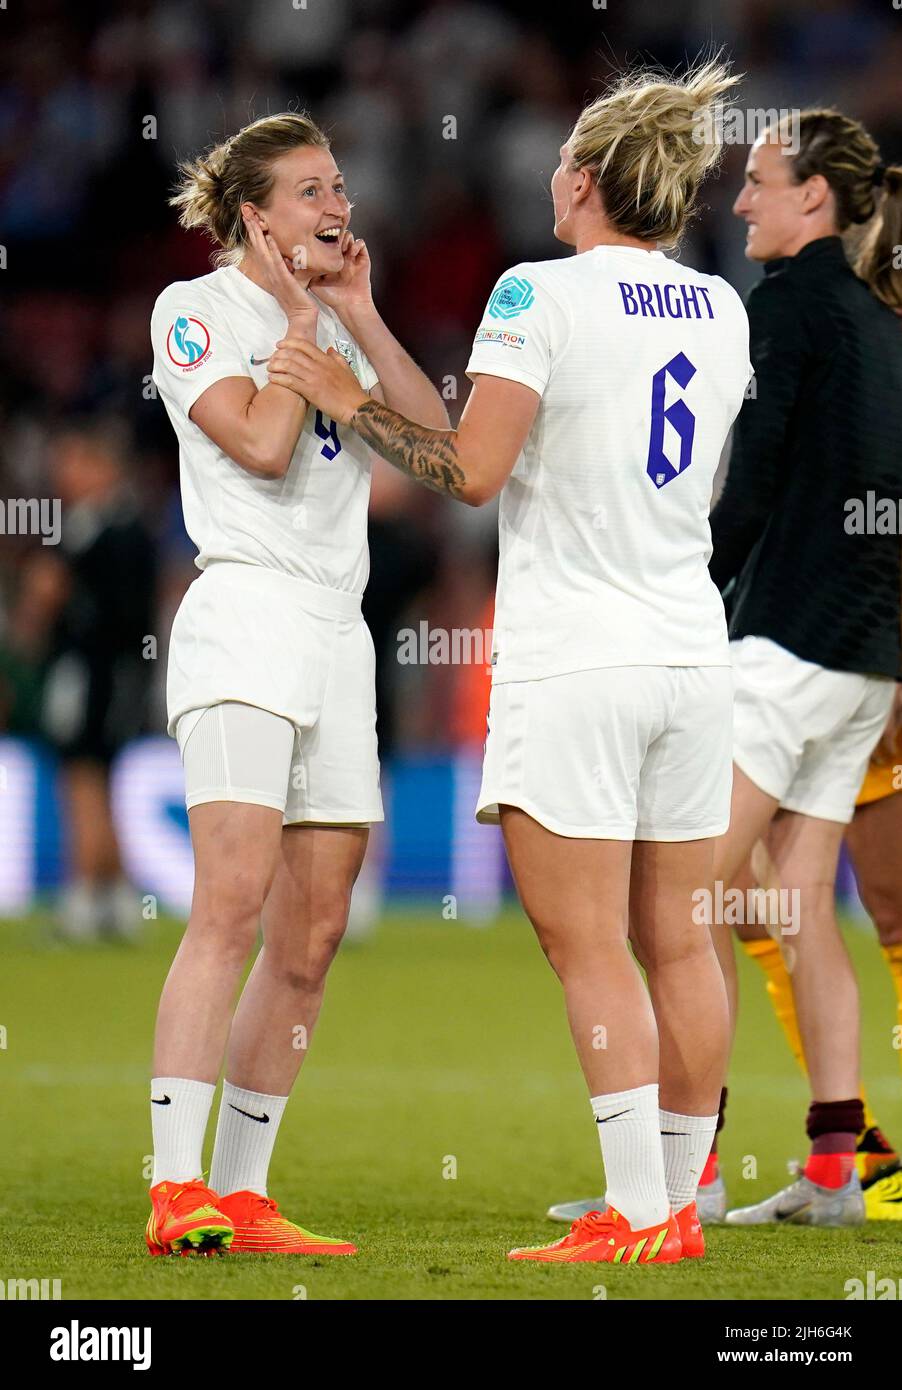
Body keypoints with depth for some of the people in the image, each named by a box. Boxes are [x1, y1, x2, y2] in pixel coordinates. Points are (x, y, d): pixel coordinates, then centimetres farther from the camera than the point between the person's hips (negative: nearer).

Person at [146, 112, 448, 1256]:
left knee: (311, 937, 4)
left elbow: (435, 442, 8)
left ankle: (240, 1195, 8)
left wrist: (358, 314, 4)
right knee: (233, 905, -19)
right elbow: (261, 443, -14)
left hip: (338, 632, 7)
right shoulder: (197, 311, 0)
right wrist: (302, 317, -3)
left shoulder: (336, 322, 20)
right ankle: (174, 1193, -22)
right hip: (245, 615, -7)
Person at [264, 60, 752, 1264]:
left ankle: (640, 1212, -8)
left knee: (589, 949, -5)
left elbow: (475, 471, -15)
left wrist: (350, 400, -2)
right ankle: (679, 1202, 12)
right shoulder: (719, 309, 9)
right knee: (676, 941, 9)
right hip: (691, 655, 7)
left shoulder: (541, 295, -11)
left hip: (574, 663, -6)